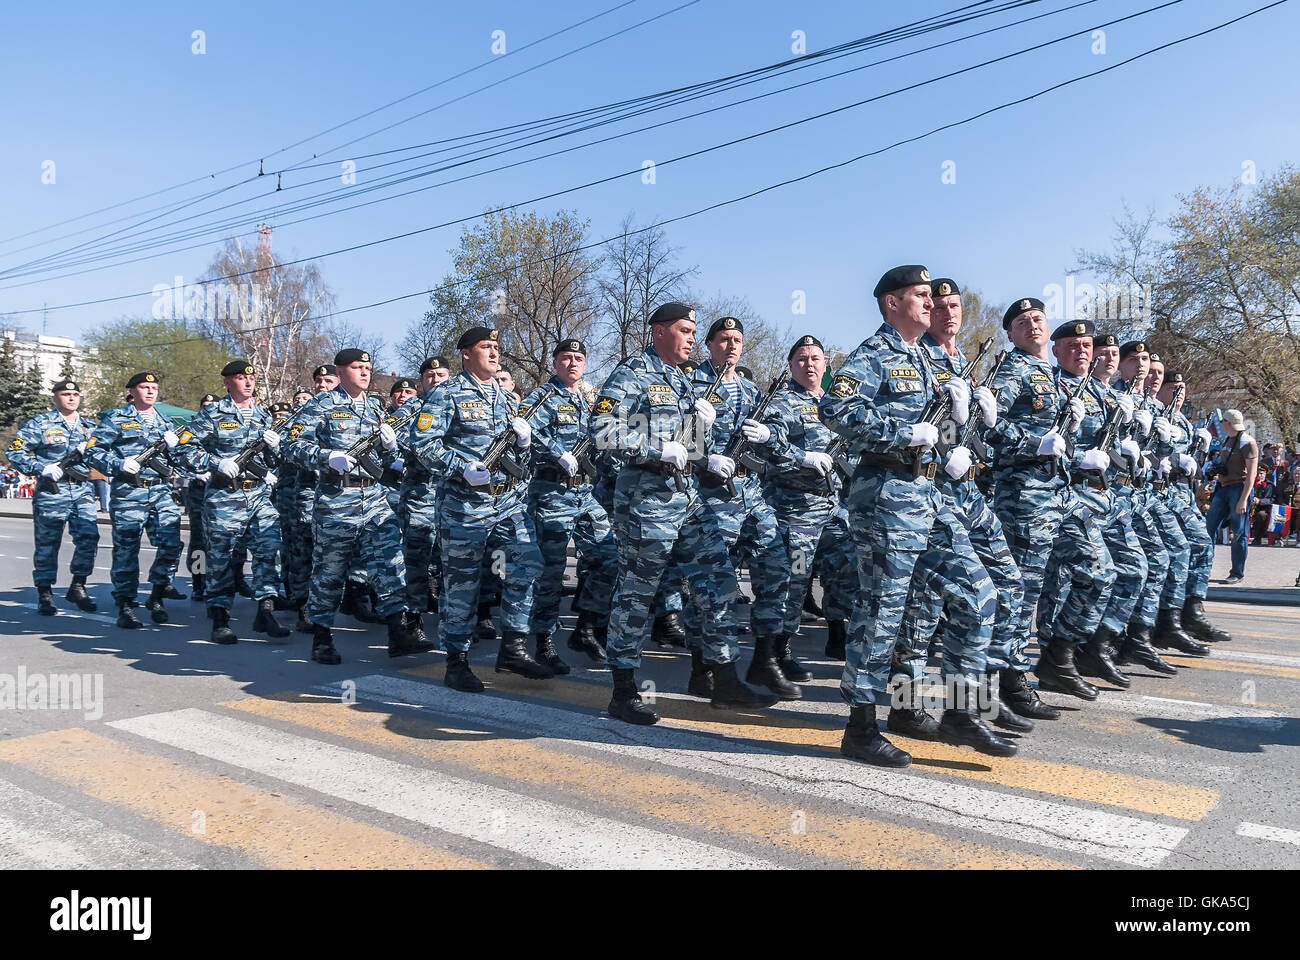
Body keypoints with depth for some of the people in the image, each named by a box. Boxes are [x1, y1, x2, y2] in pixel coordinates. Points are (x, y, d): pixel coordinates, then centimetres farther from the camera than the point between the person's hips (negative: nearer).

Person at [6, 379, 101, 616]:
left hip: (83, 490, 4)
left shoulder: (88, 427, 16)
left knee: (89, 537, -7)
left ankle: (78, 587, 8)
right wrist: (42, 469, -13)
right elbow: (15, 452, -3)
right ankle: (44, 594, 11)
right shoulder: (41, 423, 2)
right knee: (47, 542, 1)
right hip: (52, 490, -3)